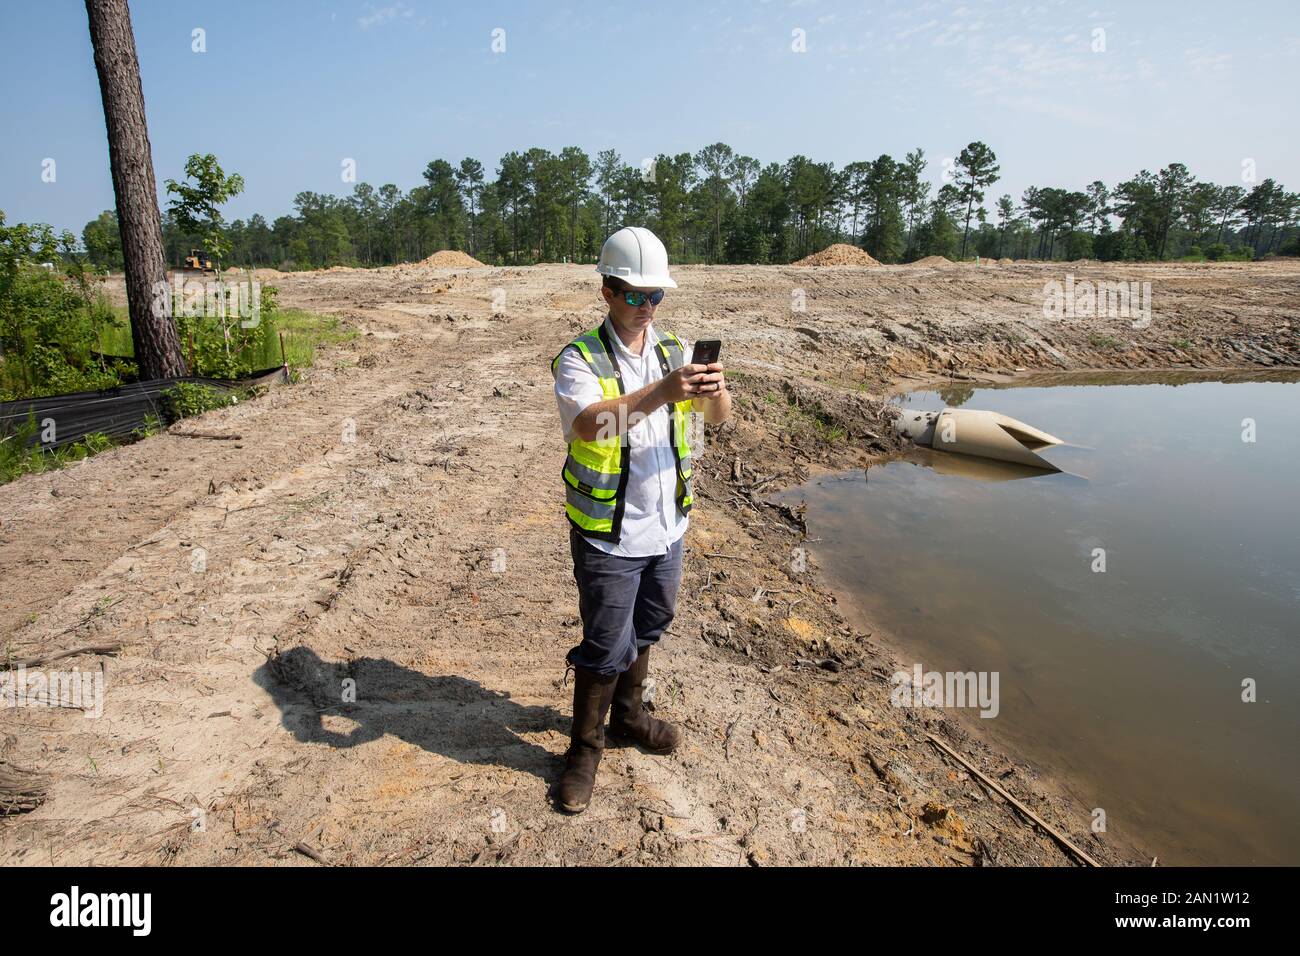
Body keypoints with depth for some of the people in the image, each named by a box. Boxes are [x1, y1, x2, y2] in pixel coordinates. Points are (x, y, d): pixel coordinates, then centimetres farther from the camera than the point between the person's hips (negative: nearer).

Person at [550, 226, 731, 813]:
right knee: (606, 648, 4)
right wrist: (660, 392, -45)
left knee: (645, 632, 22)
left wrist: (716, 391, -30)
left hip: (667, 527, 6)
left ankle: (628, 715, 44)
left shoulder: (674, 352, 3)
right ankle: (584, 749, 25)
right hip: (609, 537, -5)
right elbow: (588, 422, -32)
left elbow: (719, 416, -6)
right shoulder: (580, 359, -13)